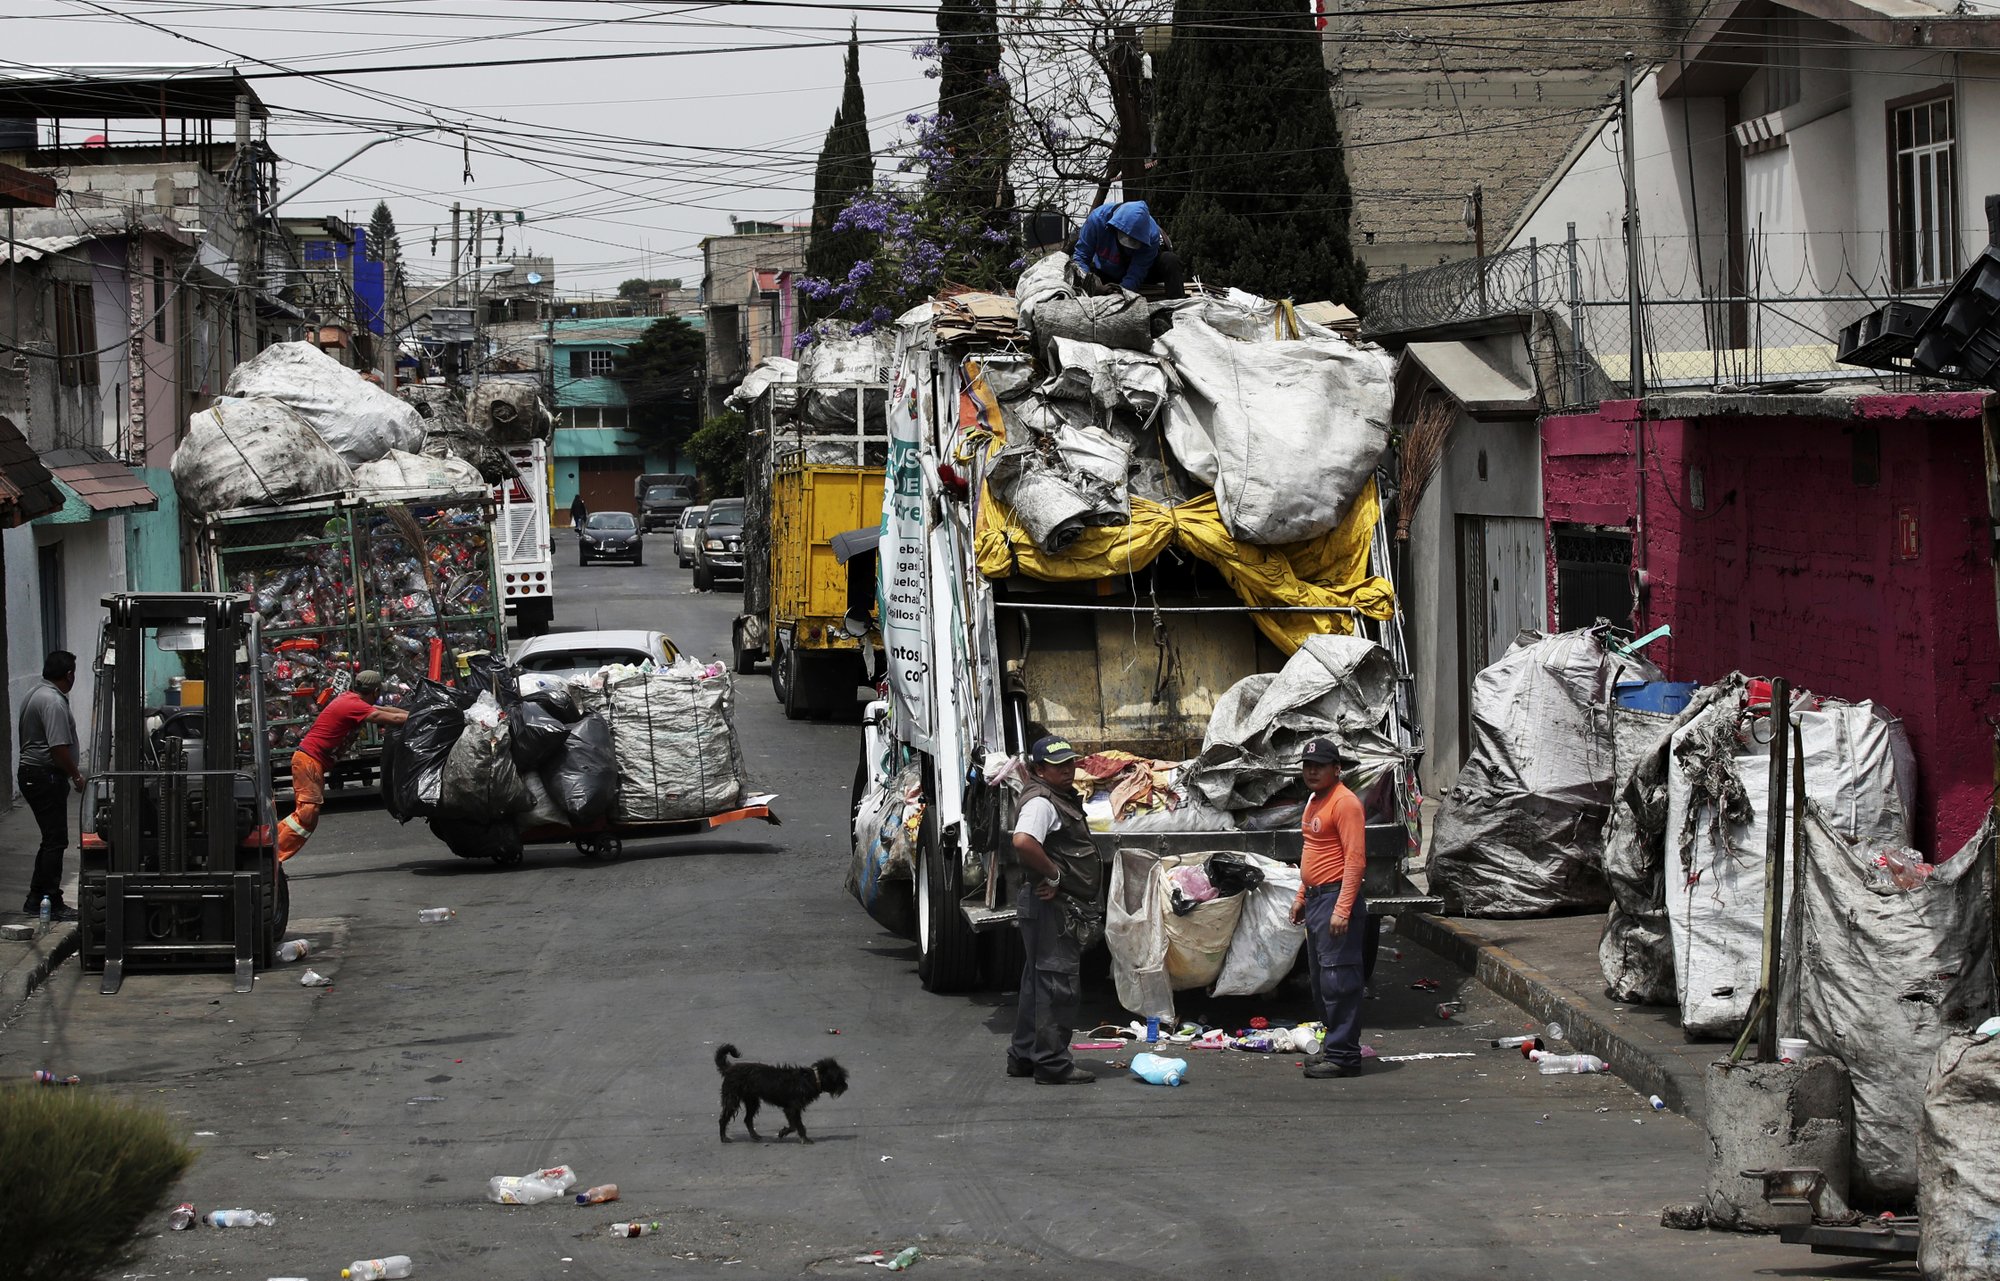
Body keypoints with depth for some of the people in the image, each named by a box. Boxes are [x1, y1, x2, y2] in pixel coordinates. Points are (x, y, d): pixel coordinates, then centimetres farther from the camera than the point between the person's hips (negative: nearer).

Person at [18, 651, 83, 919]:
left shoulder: (35, 694, 15)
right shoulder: (54, 701, -19)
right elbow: (59, 747, -24)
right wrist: (76, 776, -12)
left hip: (30, 773, 10)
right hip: (46, 776, -10)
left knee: (52, 840, 16)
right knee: (55, 841, -6)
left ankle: (36, 899, 20)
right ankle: (52, 903, -3)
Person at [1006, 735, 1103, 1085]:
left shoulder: (1063, 799, 18)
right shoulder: (1041, 802, -15)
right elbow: (1023, 842, -34)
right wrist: (1053, 875, -22)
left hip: (1068, 908, 11)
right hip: (1053, 907, -11)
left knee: (1038, 983, 16)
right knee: (1057, 984, -9)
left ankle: (1023, 1056, 24)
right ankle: (1052, 1063, -8)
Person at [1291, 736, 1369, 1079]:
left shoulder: (1345, 803, -14)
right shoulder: (1314, 801, 16)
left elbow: (1355, 860, -19)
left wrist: (1342, 909, -24)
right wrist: (1302, 896, 23)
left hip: (1337, 898, -10)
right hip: (1315, 899, 10)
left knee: (1338, 980, -9)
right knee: (1321, 982, 15)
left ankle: (1344, 1056, -7)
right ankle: (1333, 1047, 23)